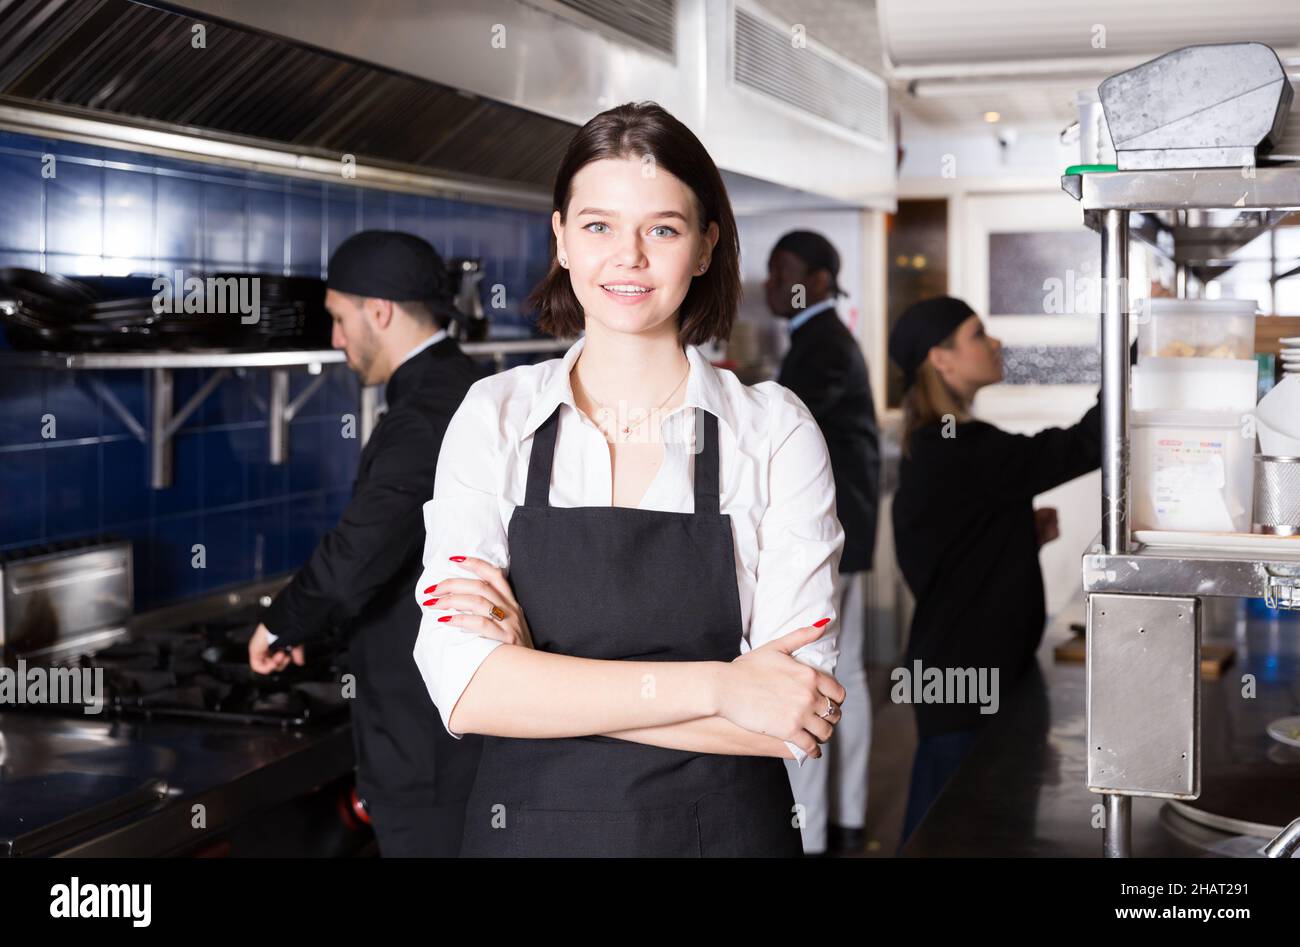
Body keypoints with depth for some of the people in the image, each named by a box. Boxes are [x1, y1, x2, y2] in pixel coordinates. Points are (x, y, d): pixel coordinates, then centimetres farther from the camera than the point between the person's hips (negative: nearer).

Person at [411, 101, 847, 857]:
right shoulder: (493, 418, -4)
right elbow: (463, 688, -15)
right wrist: (712, 687, -20)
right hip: (530, 827, 1)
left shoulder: (776, 431, -8)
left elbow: (799, 722, -15)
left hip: (724, 826, -1)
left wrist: (545, 691, -19)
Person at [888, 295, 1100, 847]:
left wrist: (1026, 532, 6)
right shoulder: (961, 452, -20)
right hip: (968, 678, -10)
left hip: (970, 668, 10)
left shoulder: (938, 448, 13)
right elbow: (1083, 446, -25)